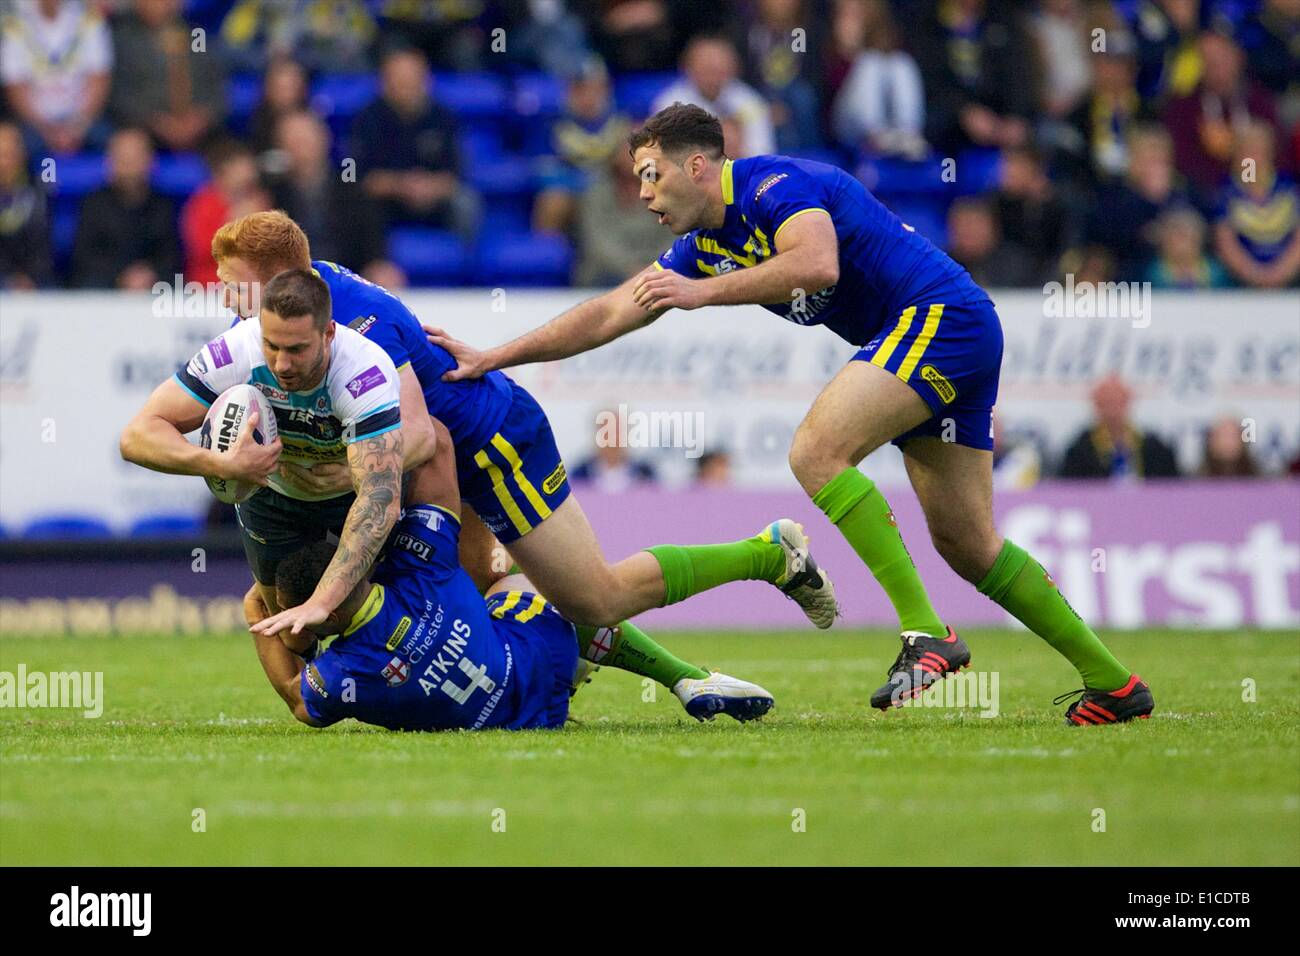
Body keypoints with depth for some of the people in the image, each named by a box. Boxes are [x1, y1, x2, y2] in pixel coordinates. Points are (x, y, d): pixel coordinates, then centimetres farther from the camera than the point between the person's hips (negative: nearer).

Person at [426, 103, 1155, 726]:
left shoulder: (773, 184, -14)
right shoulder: (705, 244, 13)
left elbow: (816, 263, -33)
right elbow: (612, 313, 15)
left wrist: (705, 291, -30)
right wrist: (491, 358, 10)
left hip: (941, 316, -10)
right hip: (927, 336, 10)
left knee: (817, 451, -23)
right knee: (968, 544, 7)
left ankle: (926, 633, -24)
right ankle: (1112, 683, 13)